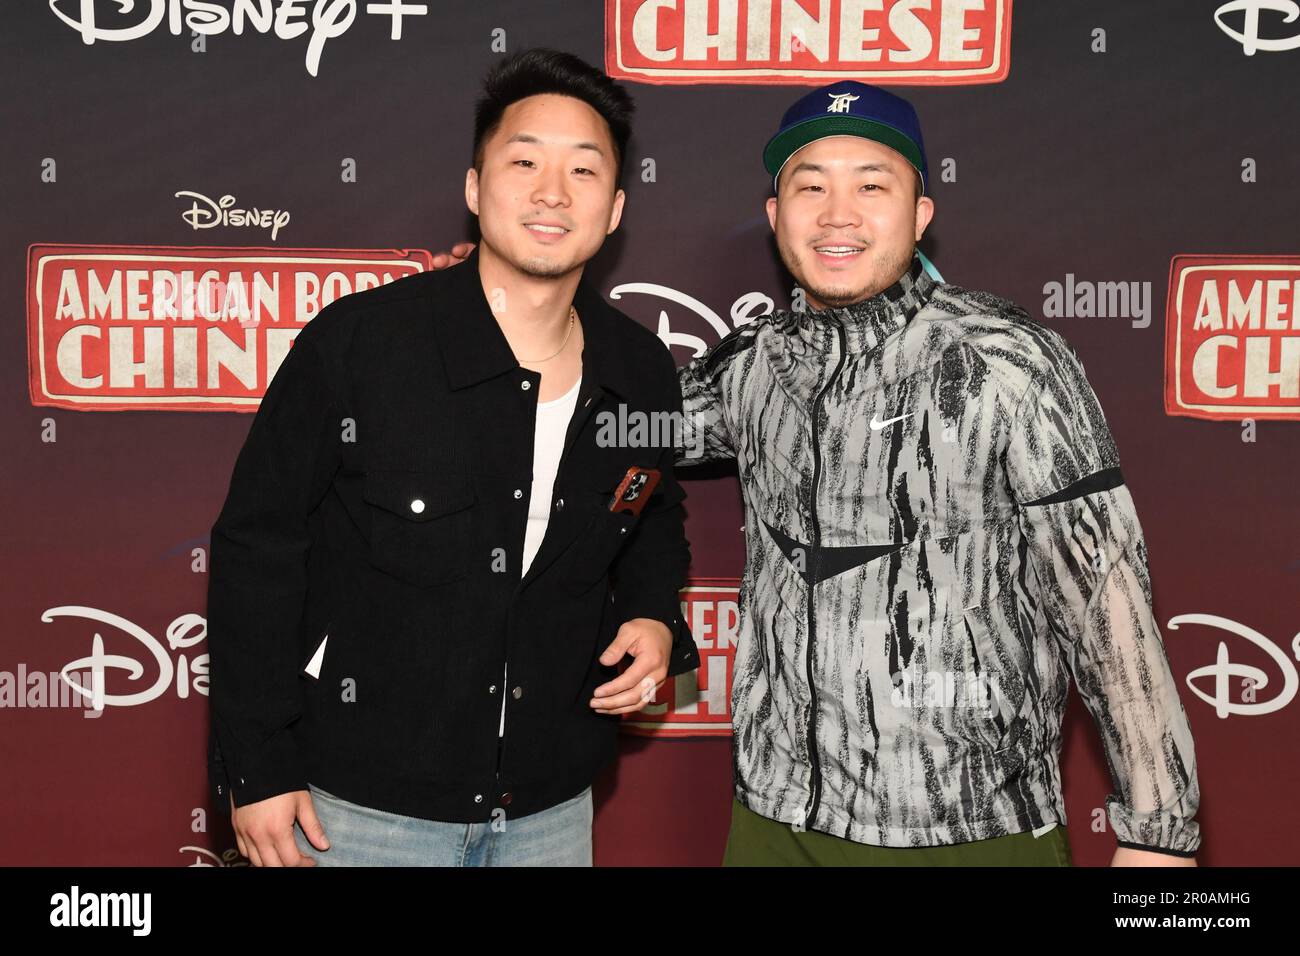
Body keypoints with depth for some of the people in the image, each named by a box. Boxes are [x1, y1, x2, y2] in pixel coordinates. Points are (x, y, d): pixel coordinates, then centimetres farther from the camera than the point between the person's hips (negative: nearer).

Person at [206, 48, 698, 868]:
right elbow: (259, 544, -10)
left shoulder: (644, 374, -2)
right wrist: (257, 768, -9)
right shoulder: (357, 341, -15)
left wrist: (652, 615, -3)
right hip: (367, 801, -4)